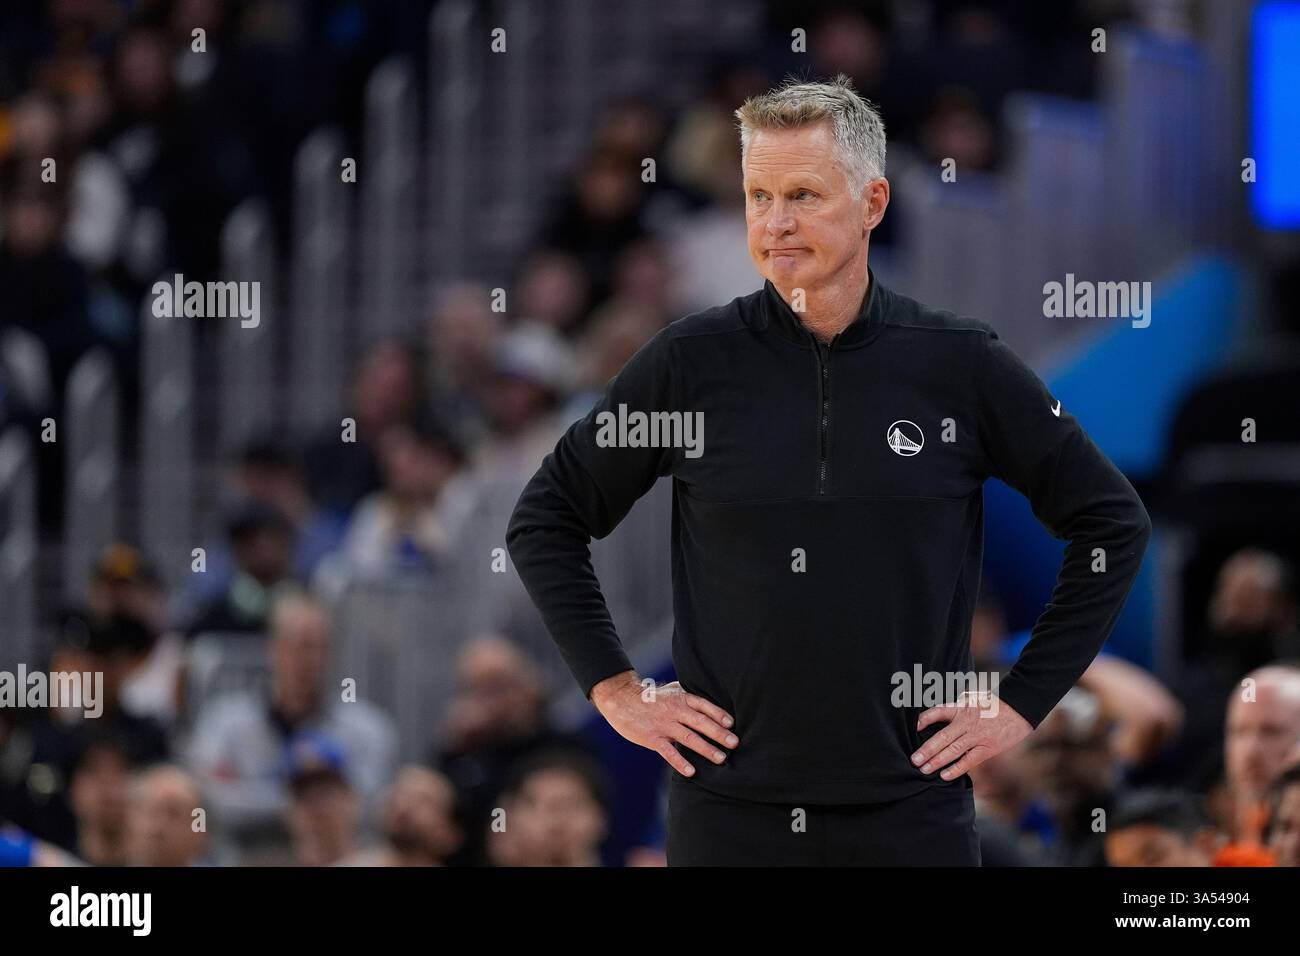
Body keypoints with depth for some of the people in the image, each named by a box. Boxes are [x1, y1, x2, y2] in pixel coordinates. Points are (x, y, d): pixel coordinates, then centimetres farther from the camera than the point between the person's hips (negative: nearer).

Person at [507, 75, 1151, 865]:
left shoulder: (961, 365, 0)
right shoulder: (692, 362, 0)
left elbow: (1114, 522, 8)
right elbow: (545, 519, 10)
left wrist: (1024, 703, 3)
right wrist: (616, 688, 3)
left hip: (912, 814, 0)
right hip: (729, 817, 0)